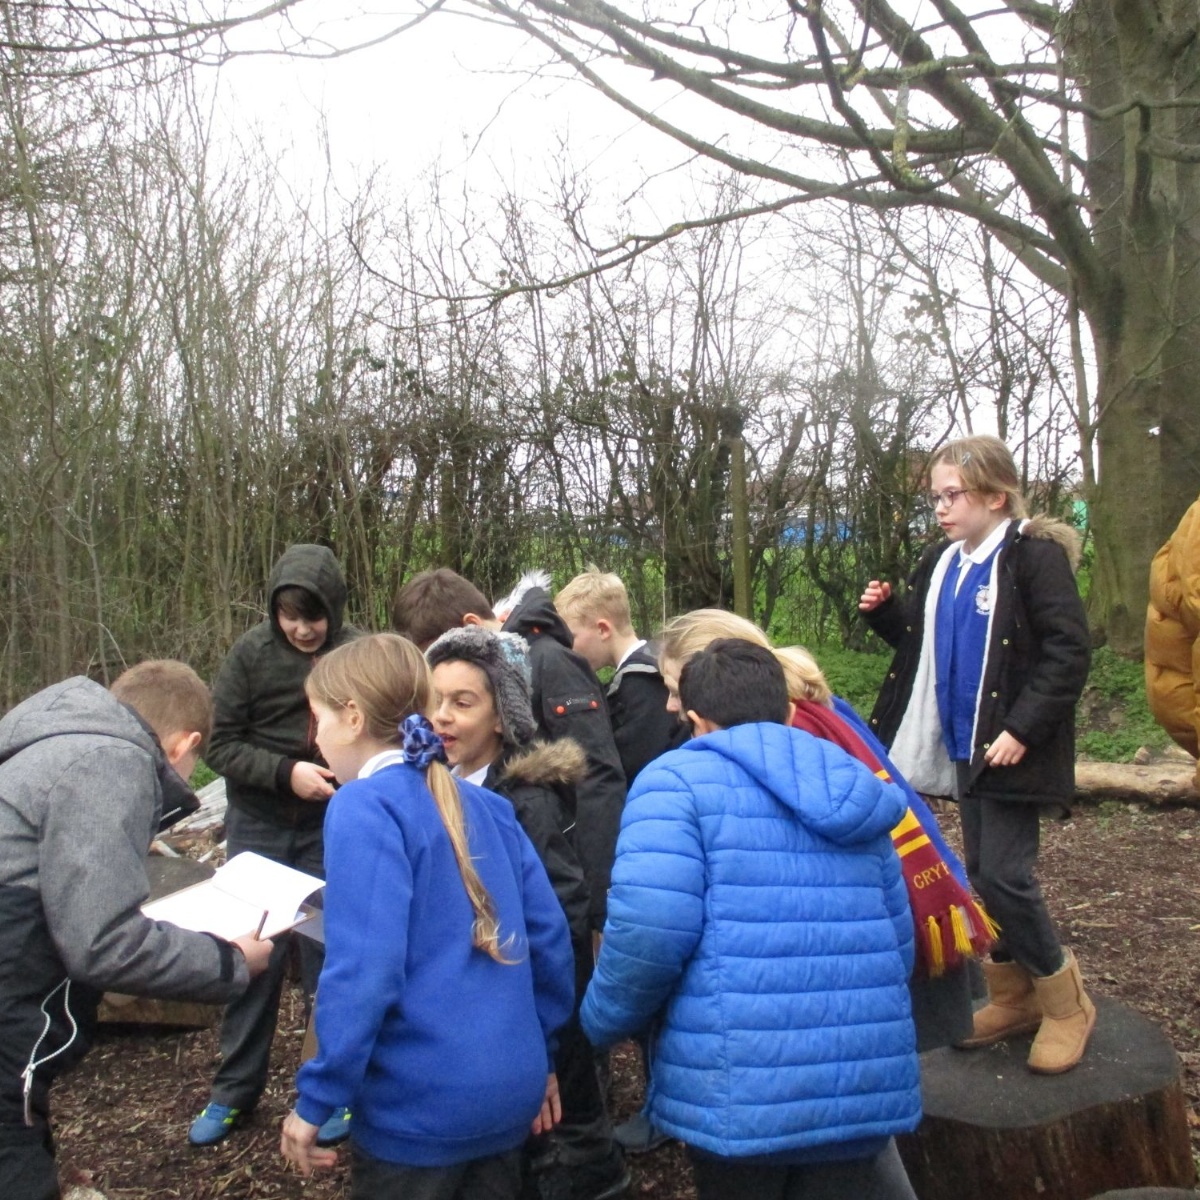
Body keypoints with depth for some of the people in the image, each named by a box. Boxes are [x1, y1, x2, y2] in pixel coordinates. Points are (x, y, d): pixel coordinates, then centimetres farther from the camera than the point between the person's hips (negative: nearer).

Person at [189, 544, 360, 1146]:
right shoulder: (251, 653, -9)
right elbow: (221, 745, -6)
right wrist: (285, 772, -19)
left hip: (331, 829, -1)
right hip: (258, 825, 1)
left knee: (330, 958, 6)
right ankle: (234, 1091, 26)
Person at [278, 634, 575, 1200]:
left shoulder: (364, 806, -13)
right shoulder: (486, 806, 6)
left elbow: (362, 968, -21)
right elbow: (549, 936, 8)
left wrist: (316, 1101, -11)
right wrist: (539, 1056, 18)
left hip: (418, 1105, -6)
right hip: (510, 1088, 6)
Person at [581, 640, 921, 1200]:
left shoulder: (679, 781, -4)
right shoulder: (856, 787, 15)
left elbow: (649, 932, -17)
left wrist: (602, 1023, 2)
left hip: (741, 1094, -3)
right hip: (867, 1084, 4)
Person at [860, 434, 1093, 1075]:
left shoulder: (1035, 556, -13)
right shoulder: (939, 563, 9)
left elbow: (1068, 653, -17)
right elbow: (921, 643, 17)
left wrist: (1022, 729, -23)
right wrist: (883, 612, -1)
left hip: (1010, 749, -7)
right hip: (961, 747, 8)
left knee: (1003, 876, -7)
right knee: (982, 874, 14)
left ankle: (1065, 1002, 14)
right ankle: (1012, 997, 29)